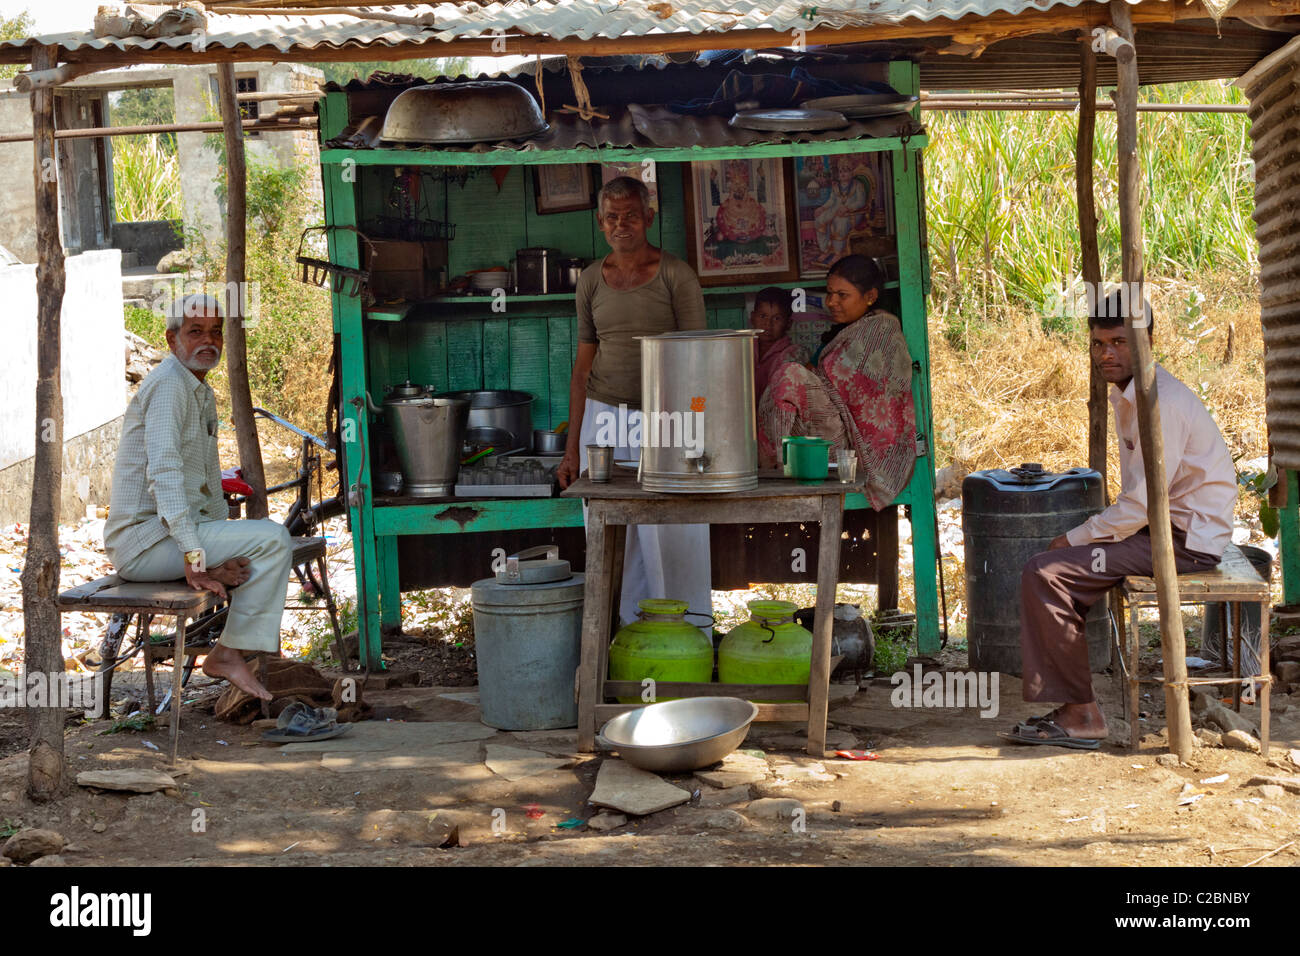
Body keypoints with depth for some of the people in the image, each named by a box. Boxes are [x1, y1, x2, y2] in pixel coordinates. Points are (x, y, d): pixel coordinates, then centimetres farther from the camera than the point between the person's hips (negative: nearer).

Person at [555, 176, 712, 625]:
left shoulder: (676, 276, -3)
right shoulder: (591, 281, 9)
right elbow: (584, 363, 13)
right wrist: (572, 448, 11)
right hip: (603, 418, 4)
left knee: (672, 537, -3)